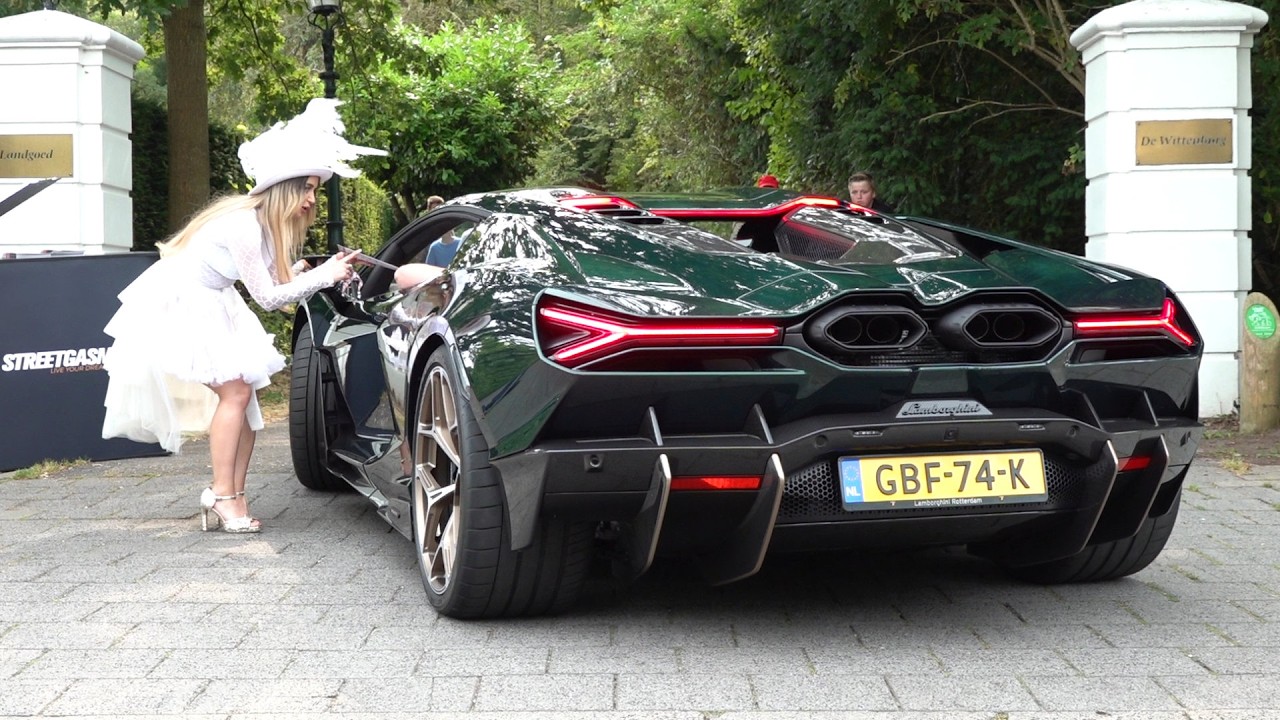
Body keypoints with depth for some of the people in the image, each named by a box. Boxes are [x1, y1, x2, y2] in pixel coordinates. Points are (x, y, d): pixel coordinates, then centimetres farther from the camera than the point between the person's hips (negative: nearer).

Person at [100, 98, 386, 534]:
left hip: (207, 309, 9)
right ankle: (223, 496, -10)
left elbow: (277, 289, 0)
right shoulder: (243, 224, -26)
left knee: (243, 393, 2)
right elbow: (268, 296, -23)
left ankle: (231, 498, 4)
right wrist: (324, 276, -22)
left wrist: (328, 271, -10)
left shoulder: (264, 224, 2)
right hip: (178, 306, -9)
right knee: (235, 391, -16)